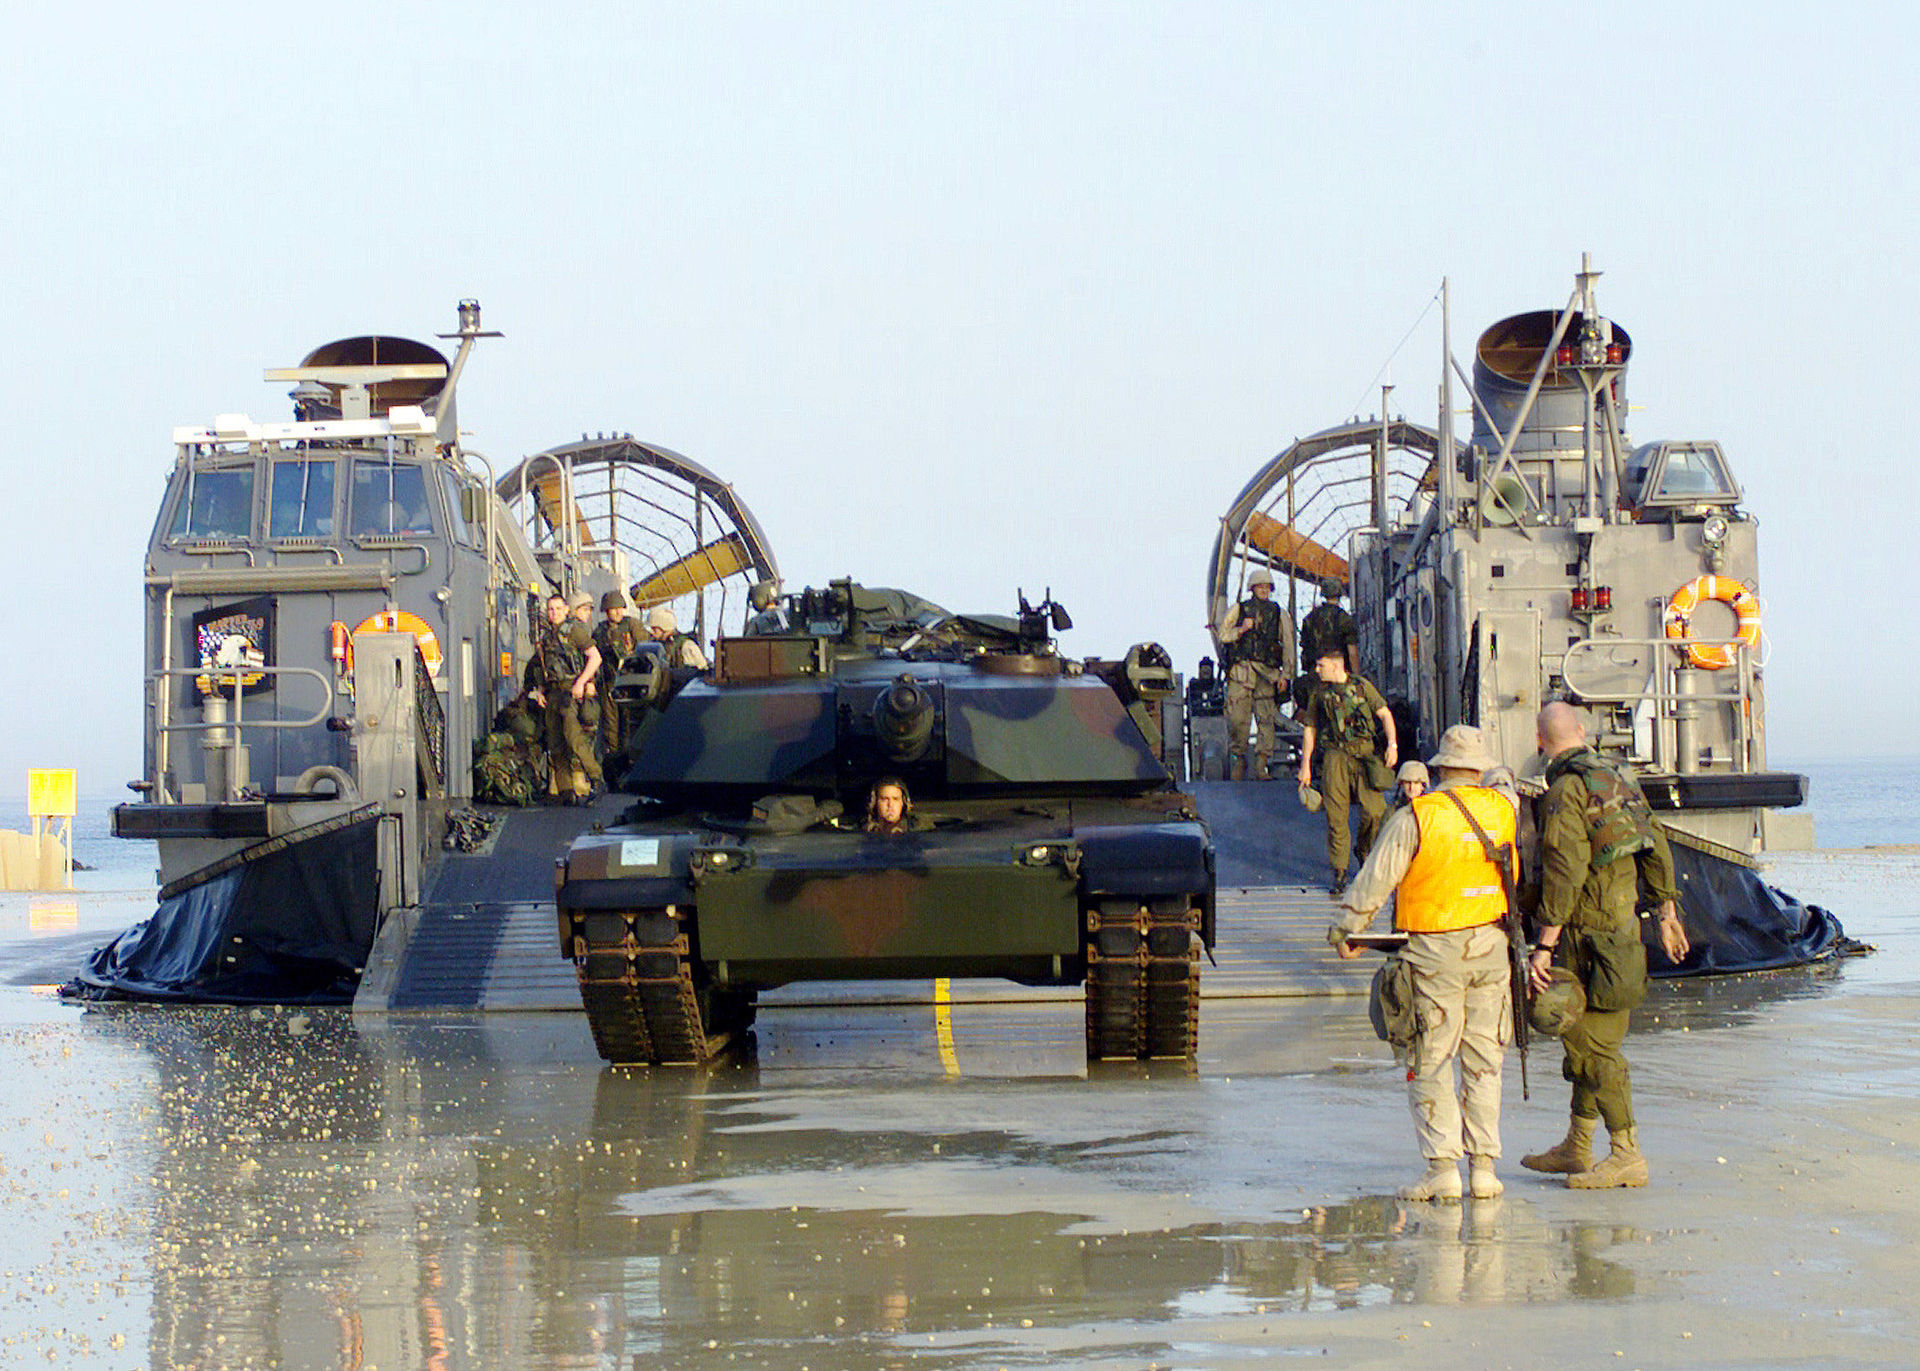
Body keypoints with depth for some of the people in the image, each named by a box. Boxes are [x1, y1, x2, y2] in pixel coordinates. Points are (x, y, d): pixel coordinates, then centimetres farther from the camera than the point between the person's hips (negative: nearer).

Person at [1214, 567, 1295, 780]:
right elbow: (1223, 635, 7)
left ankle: (1261, 765, -5)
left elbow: (1288, 645, 11)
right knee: (1237, 718, -7)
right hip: (1241, 670, -1)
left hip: (1267, 672, 1)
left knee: (1266, 719, -6)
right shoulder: (1238, 610, 11)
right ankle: (1239, 759, 11)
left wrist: (1286, 674, 2)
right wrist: (1241, 630, -11)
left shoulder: (1278, 614, 14)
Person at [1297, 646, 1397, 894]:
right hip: (1335, 755, 1)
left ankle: (1364, 852, 18)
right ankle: (1339, 872, -1)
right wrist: (1305, 765, 11)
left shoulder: (1362, 686, 9)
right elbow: (1310, 731, 18)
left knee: (1374, 811, -10)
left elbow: (1385, 714, 8)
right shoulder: (1319, 694, 14)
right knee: (1337, 814, -7)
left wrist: (1392, 744, -6)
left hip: (1364, 753, -1)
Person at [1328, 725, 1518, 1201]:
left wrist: (1344, 928, -2)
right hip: (1490, 948, 4)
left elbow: (1376, 878, -10)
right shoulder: (1503, 809, 1)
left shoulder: (1416, 817, -11)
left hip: (1434, 952, -4)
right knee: (1483, 1063, 11)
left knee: (1429, 1064, 1)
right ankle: (1483, 1167, 10)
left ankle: (1442, 1168, -5)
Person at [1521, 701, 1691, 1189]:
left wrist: (1543, 945, -22)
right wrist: (1668, 913, 26)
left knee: (1592, 1043, -7)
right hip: (1622, 924, 9)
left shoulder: (1566, 791, -16)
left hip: (1589, 934, -9)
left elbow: (1564, 873, -23)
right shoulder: (1616, 778, 12)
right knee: (1585, 1038, 17)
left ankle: (1627, 1155, -7)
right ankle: (1577, 1148, 26)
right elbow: (1656, 848, 17)